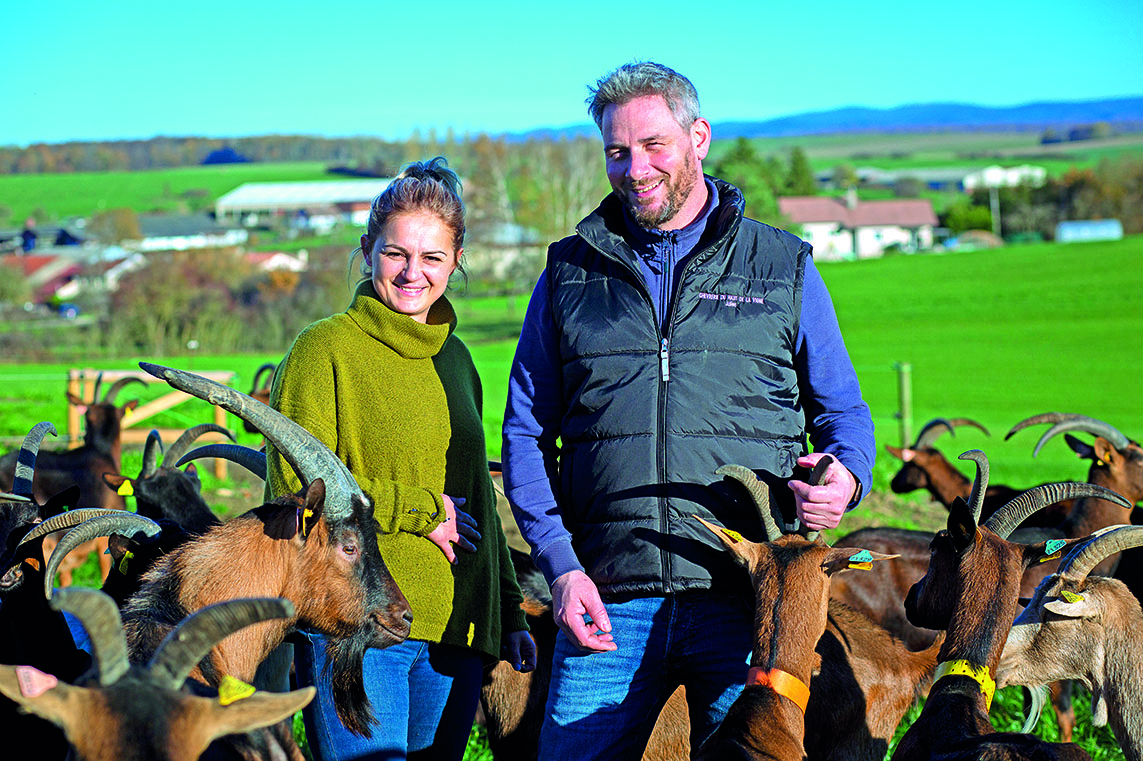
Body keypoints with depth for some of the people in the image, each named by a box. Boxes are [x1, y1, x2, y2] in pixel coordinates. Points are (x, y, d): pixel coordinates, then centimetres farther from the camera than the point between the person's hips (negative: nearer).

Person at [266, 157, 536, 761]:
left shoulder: (454, 357, 17)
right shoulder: (325, 348, -3)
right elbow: (295, 486, -11)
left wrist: (510, 612, 20)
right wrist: (422, 509, -10)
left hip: (454, 631, 6)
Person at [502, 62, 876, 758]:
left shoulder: (784, 268, 10)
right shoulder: (570, 275, 12)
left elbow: (845, 411, 15)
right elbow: (526, 432, 11)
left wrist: (844, 475, -9)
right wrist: (560, 566, -2)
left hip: (749, 602, 0)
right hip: (609, 603, 1)